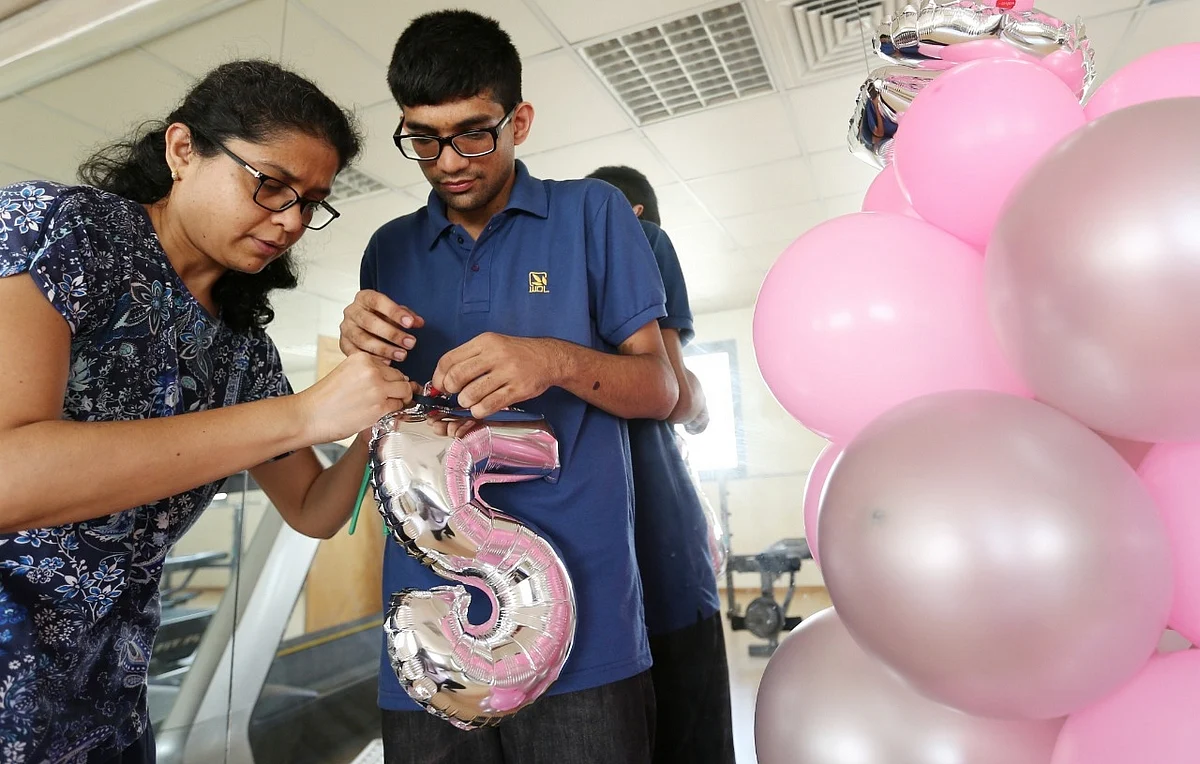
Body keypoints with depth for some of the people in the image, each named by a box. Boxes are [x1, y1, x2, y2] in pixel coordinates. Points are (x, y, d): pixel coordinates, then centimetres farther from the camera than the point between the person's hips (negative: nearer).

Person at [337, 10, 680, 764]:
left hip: (581, 615, -2)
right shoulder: (391, 250, 11)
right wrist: (363, 354, -7)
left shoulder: (592, 212, 2)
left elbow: (659, 390, -1)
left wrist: (558, 362, -20)